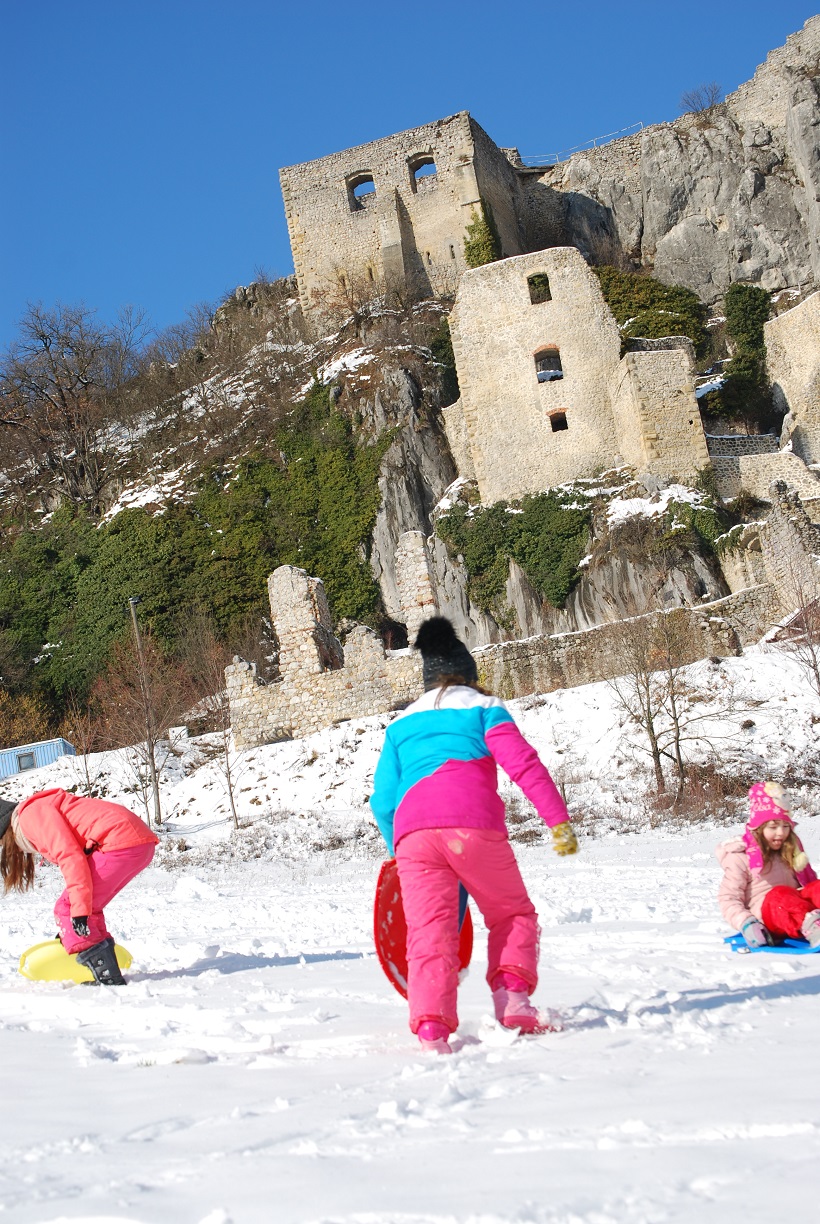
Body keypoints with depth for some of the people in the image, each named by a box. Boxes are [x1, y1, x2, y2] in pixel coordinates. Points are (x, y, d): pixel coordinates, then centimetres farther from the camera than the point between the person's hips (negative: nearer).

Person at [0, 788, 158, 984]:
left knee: (66, 909, -3)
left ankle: (108, 978, -6)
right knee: (87, 909, 21)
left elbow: (70, 856, -13)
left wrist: (80, 908, -16)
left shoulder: (32, 815, -2)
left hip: (121, 841, -10)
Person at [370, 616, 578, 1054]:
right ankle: (512, 995, -3)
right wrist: (559, 820, -3)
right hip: (474, 827, -2)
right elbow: (522, 762, 1)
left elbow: (383, 800, 21)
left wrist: (399, 850, 32)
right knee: (513, 915, 16)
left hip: (412, 832, 2)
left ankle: (431, 1026, -17)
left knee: (429, 933, 0)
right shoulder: (482, 706, 17)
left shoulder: (401, 724, 27)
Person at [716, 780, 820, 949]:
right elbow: (728, 898, -1)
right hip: (766, 918, -4)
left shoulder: (791, 850, 21)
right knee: (779, 894, -36)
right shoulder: (741, 857, 3)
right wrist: (745, 923, -19)